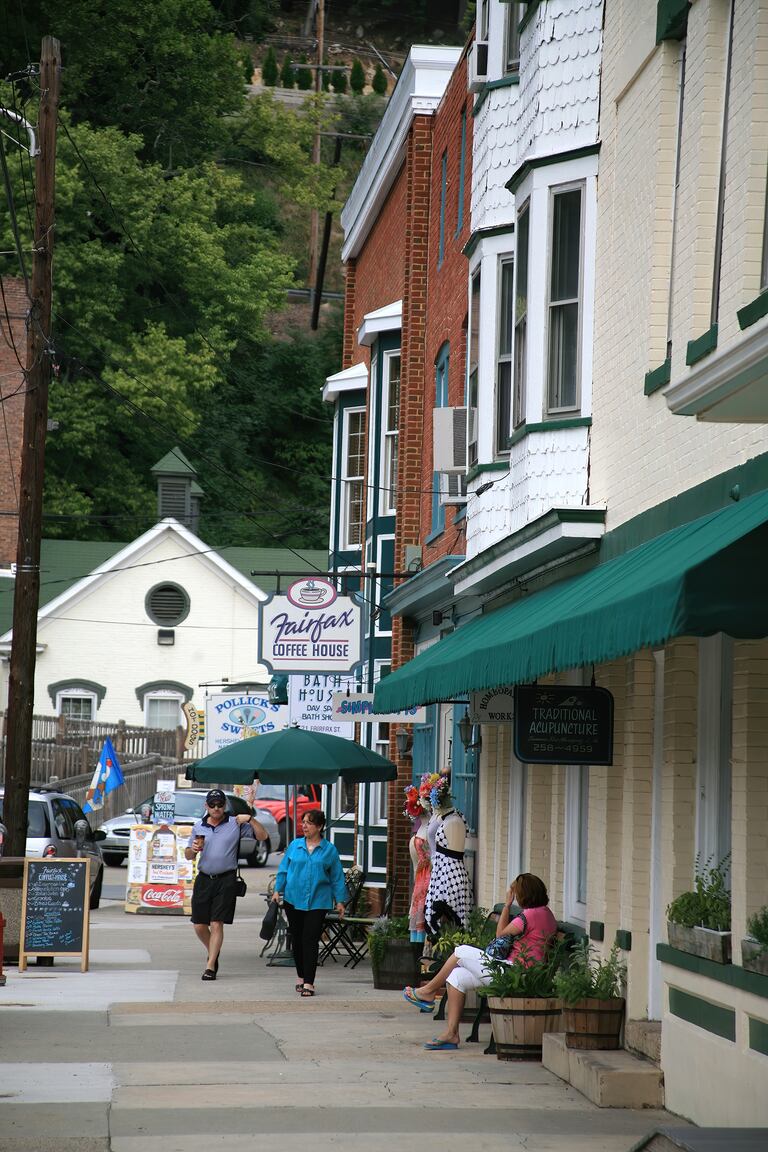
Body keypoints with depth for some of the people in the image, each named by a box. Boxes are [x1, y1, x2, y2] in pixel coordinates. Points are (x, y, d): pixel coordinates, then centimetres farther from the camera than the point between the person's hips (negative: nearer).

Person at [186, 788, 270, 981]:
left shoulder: (236, 824, 2)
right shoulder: (199, 827, 10)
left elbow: (263, 836, 0)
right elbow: (188, 855, 16)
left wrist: (251, 819, -14)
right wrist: (193, 849, -7)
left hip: (226, 880, -3)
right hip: (203, 879, 3)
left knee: (217, 924, -8)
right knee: (199, 925, 4)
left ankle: (210, 966, -4)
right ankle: (212, 953, 31)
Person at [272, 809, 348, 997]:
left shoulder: (329, 850, 2)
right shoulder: (294, 846, 6)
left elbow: (337, 876, 5)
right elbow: (283, 869, 11)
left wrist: (340, 901, 4)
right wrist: (278, 890, 2)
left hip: (317, 902, -3)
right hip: (293, 899, 3)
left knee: (310, 940, -9)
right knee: (297, 939, 10)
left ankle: (308, 982, -9)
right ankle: (301, 976, 27)